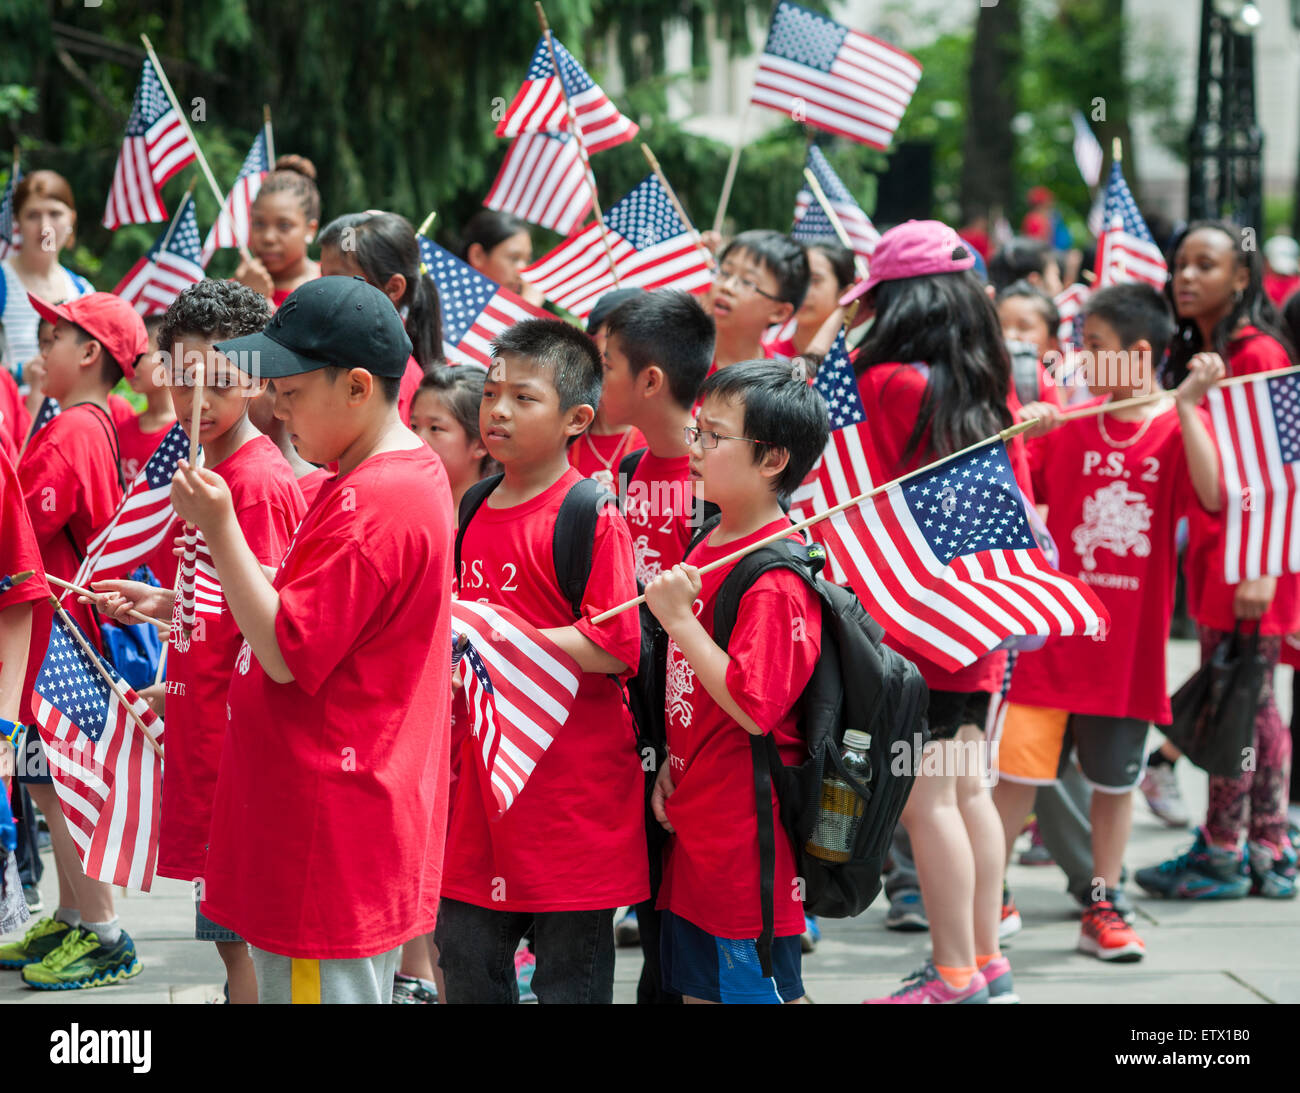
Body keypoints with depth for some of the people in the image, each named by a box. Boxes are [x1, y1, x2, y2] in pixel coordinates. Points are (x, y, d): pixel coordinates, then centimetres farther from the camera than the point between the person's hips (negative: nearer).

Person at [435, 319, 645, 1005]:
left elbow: (615, 648, -21)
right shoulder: (476, 514, 11)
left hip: (571, 793, -7)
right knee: (466, 969, 13)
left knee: (569, 982, 3)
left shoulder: (592, 516, -13)